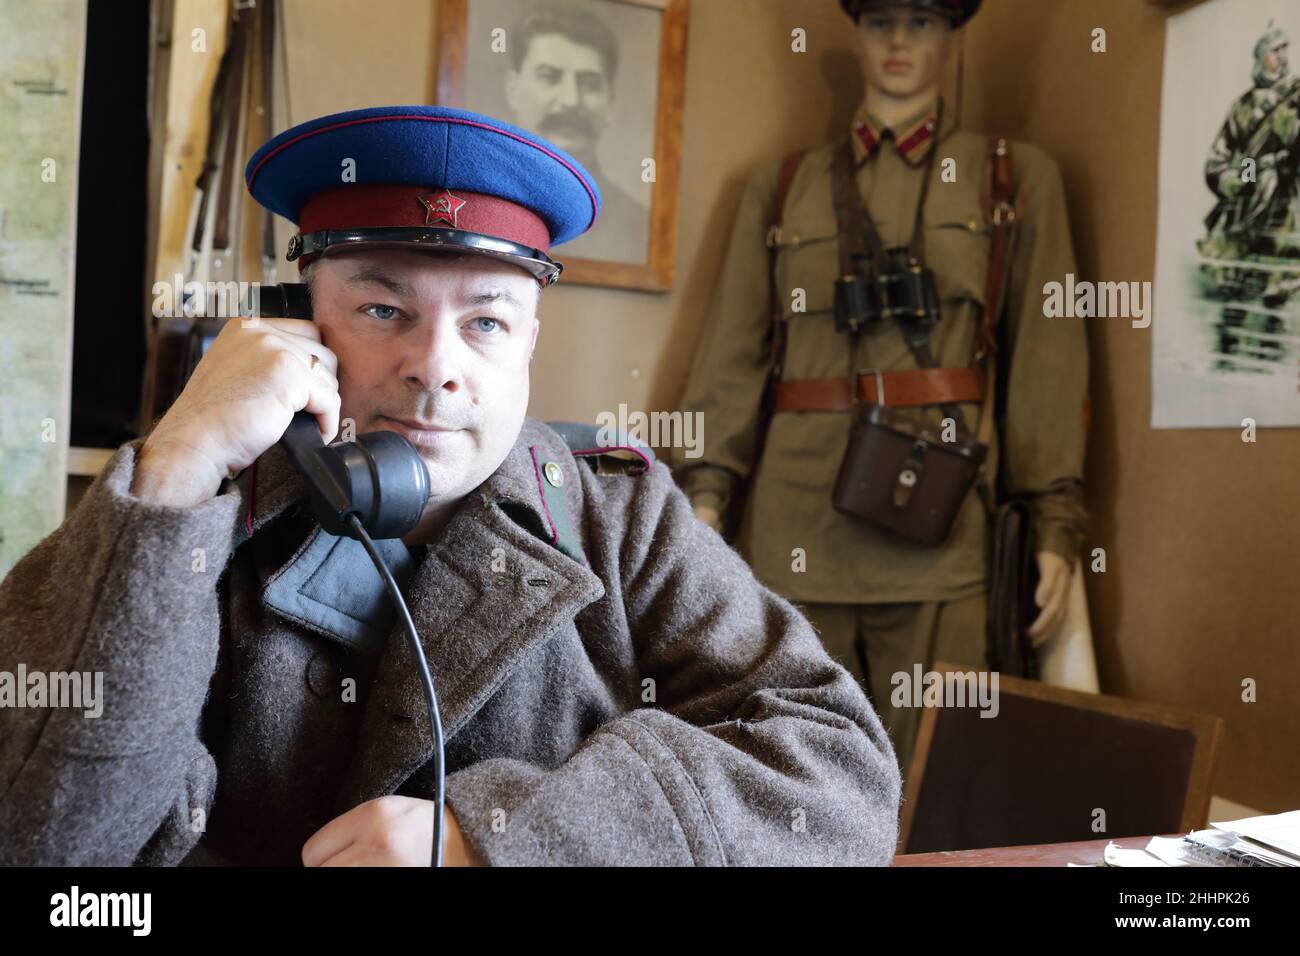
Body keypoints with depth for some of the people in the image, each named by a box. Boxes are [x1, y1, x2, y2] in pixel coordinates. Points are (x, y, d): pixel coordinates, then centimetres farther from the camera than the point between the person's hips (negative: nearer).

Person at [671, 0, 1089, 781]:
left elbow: (1049, 357, 4)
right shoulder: (785, 186, 15)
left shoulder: (1018, 177, 11)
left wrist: (1055, 526, -4)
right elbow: (734, 352, 10)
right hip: (799, 521, 2)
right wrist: (707, 495, -1)